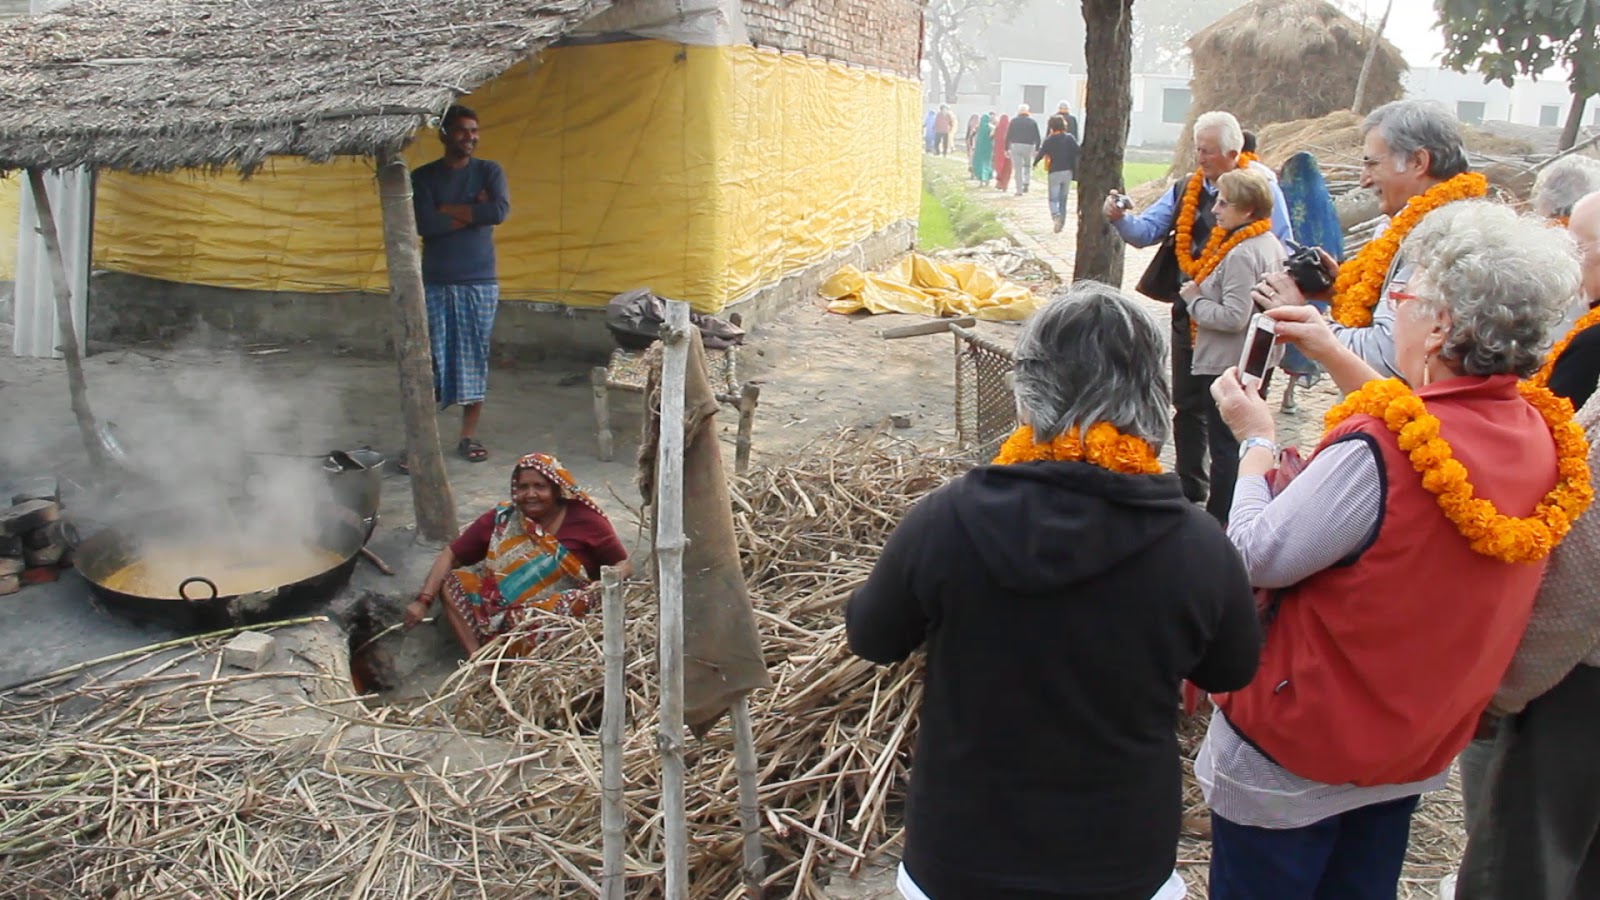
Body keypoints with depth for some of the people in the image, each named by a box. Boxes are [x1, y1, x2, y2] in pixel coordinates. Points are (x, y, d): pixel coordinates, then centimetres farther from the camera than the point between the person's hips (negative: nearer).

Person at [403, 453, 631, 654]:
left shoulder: (585, 520, -7)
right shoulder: (501, 519, 0)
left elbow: (624, 565, -3)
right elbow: (450, 556, 4)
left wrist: (604, 588, -25)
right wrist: (423, 600, -8)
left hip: (561, 616, -4)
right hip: (503, 612, 4)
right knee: (451, 583, -8)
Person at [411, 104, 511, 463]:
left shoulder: (489, 171, 3)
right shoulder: (423, 176, 1)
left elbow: (500, 211, -16)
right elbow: (424, 225, -14)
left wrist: (449, 210, -12)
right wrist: (473, 211, -12)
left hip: (480, 283, 1)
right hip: (435, 284, -1)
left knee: (475, 359, 6)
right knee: (430, 361, 0)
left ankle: (468, 436, 17)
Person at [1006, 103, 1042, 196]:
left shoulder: (1014, 121, 4)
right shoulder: (1033, 122, 5)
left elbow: (1008, 136, 1)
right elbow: (1037, 138, 2)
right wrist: (1037, 149, 7)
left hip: (1016, 146, -1)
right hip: (1029, 147, 1)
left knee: (1018, 169, 1)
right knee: (1028, 166, 22)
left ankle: (1019, 190, -2)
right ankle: (1026, 183, 1)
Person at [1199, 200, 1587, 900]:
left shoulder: (1375, 453, -33)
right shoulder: (1539, 434, -7)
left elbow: (1257, 557, -23)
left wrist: (1256, 441, -9)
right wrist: (1336, 355, 11)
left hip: (1298, 752, -7)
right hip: (1418, 747, 7)